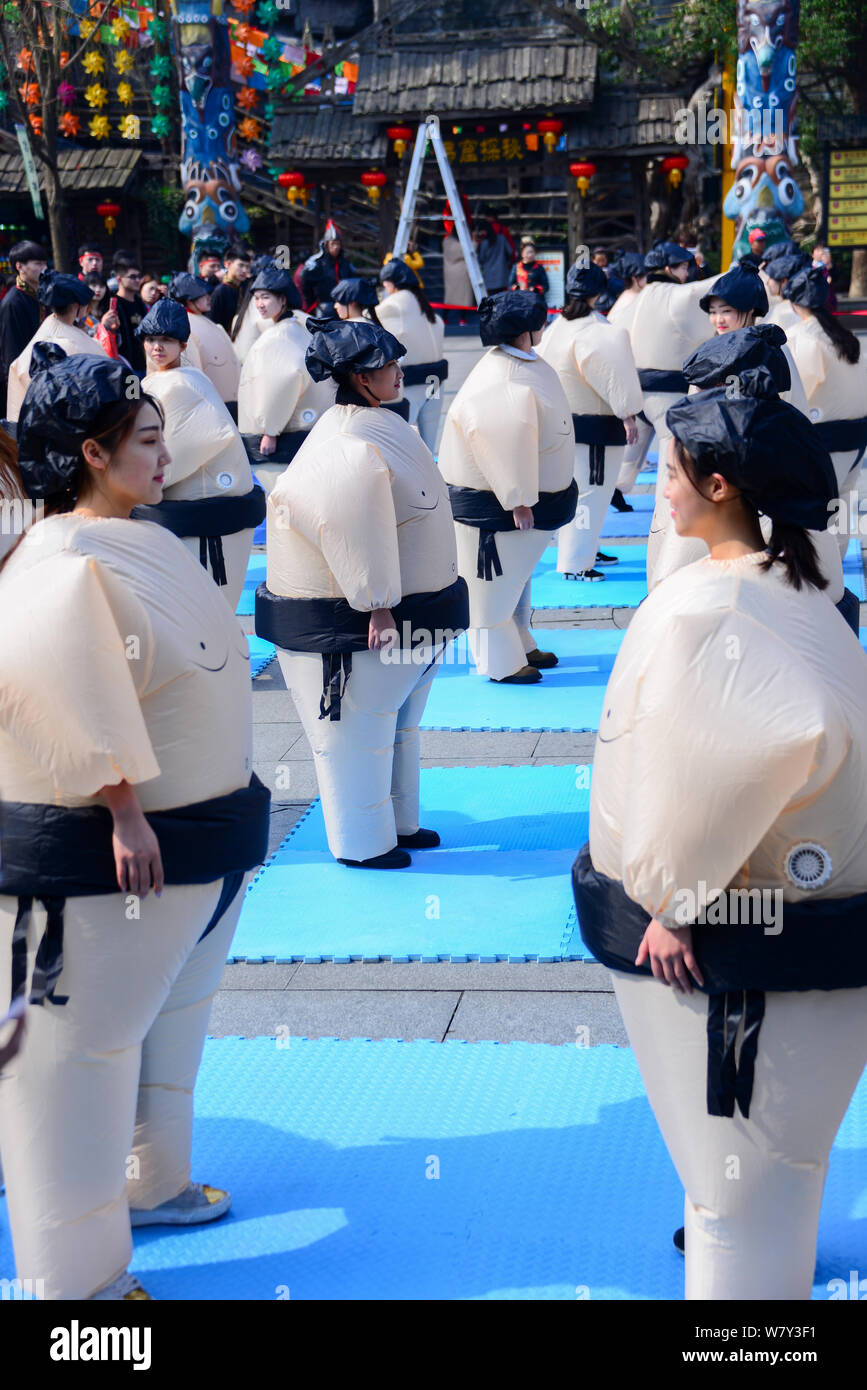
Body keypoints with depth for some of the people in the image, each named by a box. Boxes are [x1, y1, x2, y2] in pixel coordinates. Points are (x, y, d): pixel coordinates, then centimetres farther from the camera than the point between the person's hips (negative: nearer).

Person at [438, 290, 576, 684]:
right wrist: (517, 500, -25)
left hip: (528, 493, 10)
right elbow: (502, 444, -28)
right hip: (491, 501, -10)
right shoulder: (496, 383, -27)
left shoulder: (527, 363, 5)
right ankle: (498, 662, 14)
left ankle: (521, 646, 36)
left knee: (518, 572, 22)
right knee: (496, 578, 2)